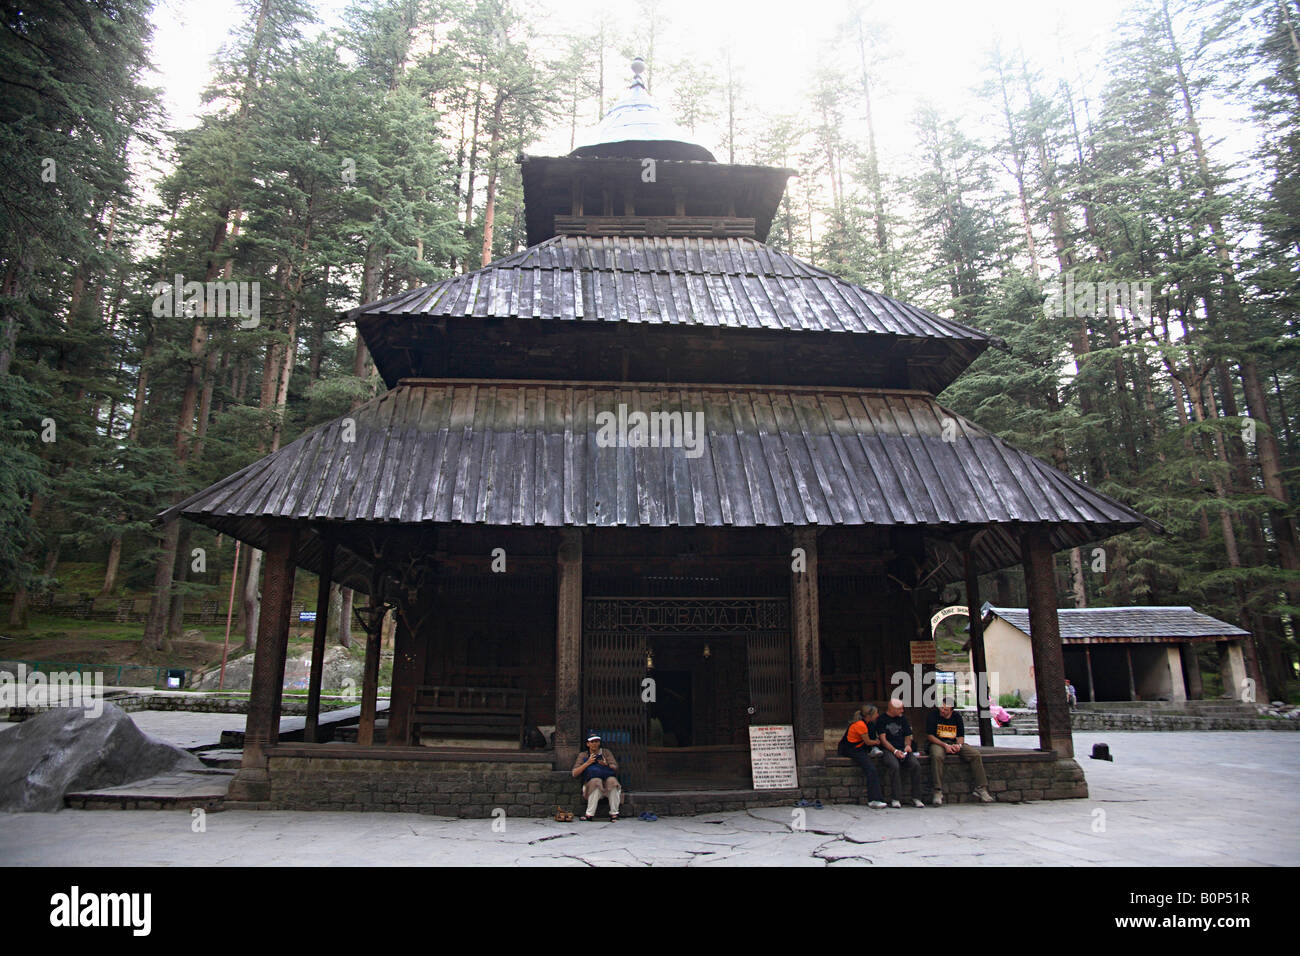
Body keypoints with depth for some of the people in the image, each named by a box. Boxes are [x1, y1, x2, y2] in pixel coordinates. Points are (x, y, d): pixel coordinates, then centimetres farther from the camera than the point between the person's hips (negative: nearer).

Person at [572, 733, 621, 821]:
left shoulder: (606, 752, 16)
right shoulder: (583, 755, 13)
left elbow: (615, 767, 3)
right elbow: (574, 773, 1)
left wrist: (606, 764, -17)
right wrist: (588, 763, -10)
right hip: (590, 783, -1)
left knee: (612, 781, -33)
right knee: (596, 781, -35)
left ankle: (614, 813, -26)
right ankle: (590, 814, -28)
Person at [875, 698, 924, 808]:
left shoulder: (903, 718, 18)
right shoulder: (882, 719, 2)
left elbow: (907, 736, 21)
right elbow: (883, 739, -4)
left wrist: (908, 745, -1)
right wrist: (895, 751, -17)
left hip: (902, 750, 4)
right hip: (888, 750, -4)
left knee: (916, 765, -23)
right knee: (895, 766, -34)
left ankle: (916, 798, -15)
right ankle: (896, 799, -27)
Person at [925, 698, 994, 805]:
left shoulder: (957, 716, 7)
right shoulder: (933, 715, -5)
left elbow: (961, 736, 12)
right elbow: (929, 736, -7)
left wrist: (958, 745, -11)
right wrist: (945, 745, -17)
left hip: (954, 743, 4)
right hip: (938, 743, -4)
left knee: (975, 754, -18)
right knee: (936, 756, -38)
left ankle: (981, 788, -12)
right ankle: (938, 792, -35)